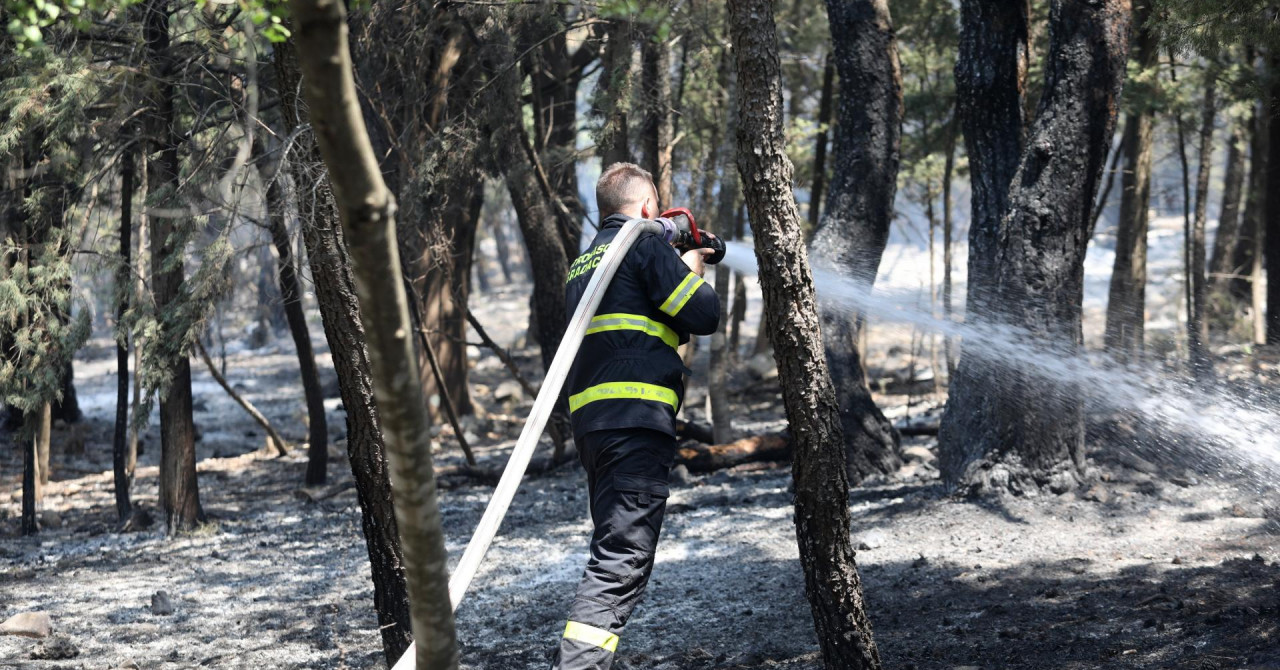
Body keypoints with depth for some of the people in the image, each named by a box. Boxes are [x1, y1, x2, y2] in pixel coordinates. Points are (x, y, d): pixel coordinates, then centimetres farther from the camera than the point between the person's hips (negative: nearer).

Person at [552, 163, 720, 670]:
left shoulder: (584, 261, 23)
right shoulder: (645, 245, -2)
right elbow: (704, 315, -5)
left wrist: (677, 266, 33)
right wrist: (692, 268, 15)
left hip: (590, 418, 9)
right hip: (635, 418, -9)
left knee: (615, 547, 18)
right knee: (623, 556, -14)